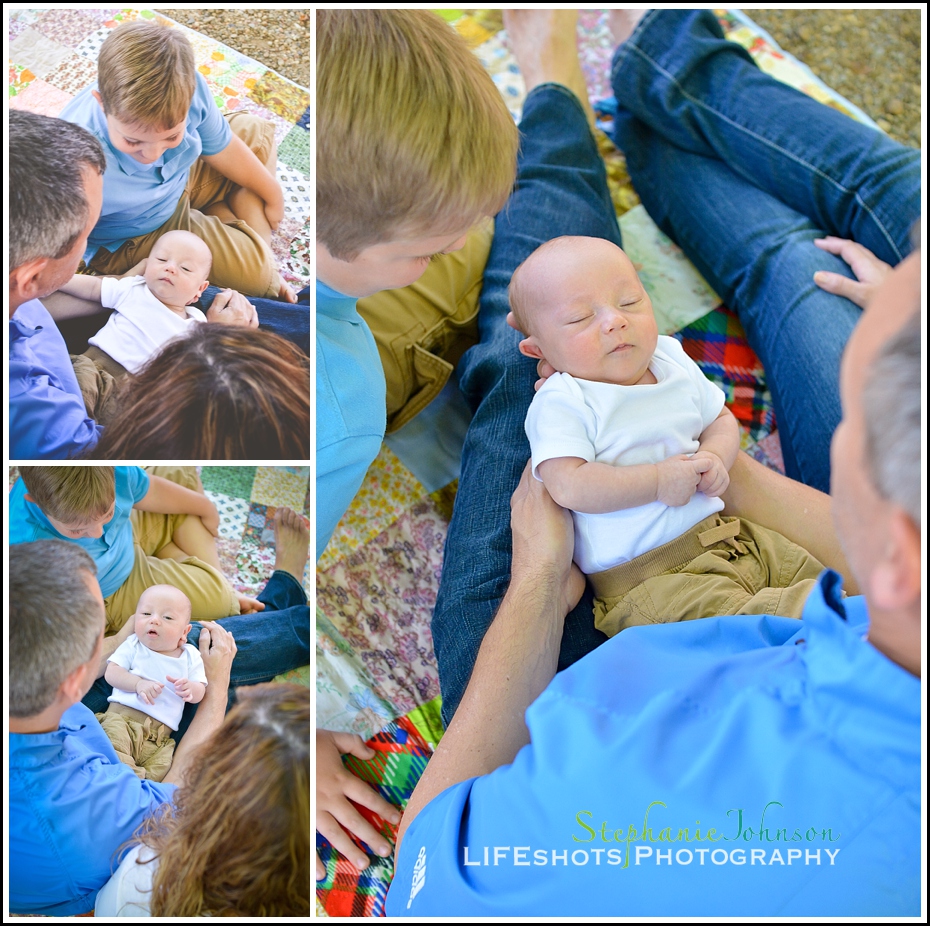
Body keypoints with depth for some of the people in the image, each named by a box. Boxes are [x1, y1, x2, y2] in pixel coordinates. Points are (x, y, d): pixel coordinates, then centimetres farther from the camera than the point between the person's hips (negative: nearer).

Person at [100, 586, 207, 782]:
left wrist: (189, 688, -16)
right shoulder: (133, 645, 13)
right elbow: (111, 672, 0)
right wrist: (138, 683, -18)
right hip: (121, 716, -1)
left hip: (159, 734, 1)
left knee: (162, 766, -26)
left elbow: (199, 692, 10)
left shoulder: (190, 656, 14)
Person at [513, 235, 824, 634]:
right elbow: (569, 486, -23)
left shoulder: (672, 361, 11)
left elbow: (721, 419, 22)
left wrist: (715, 459, -2)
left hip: (724, 534, 8)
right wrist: (658, 481, -20)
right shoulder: (561, 404, -11)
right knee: (727, 613, -32)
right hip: (643, 581, -8)